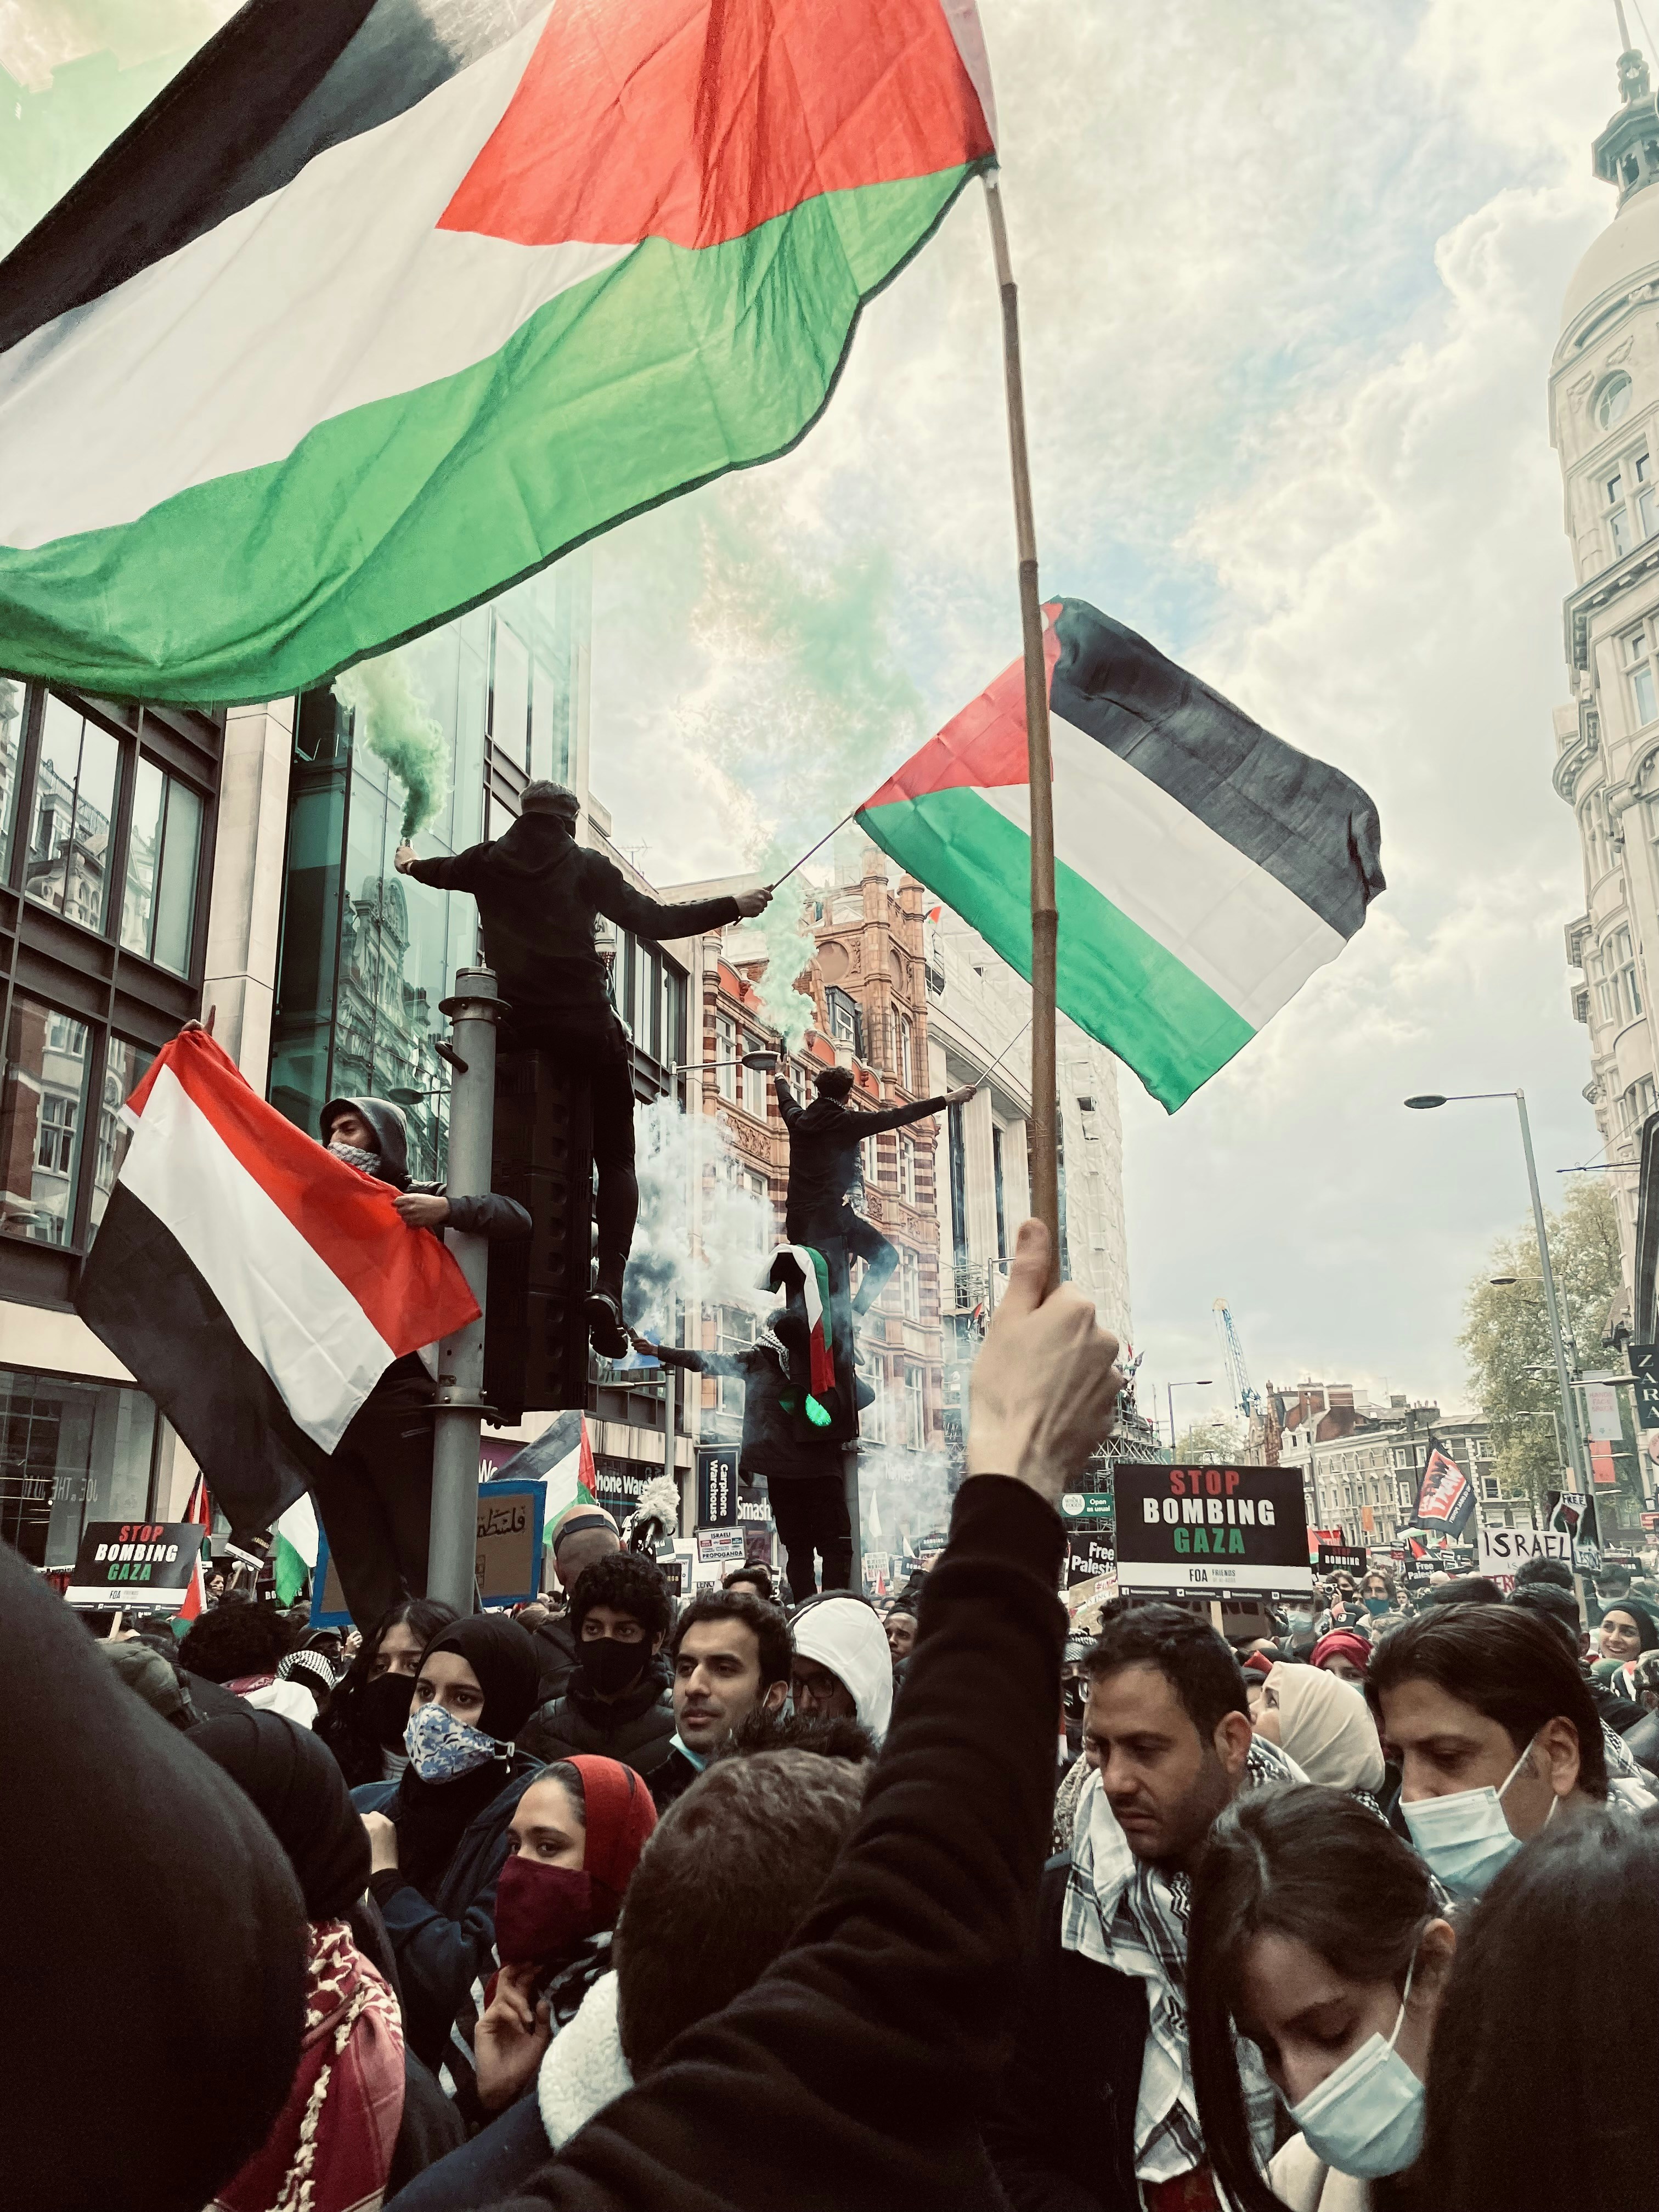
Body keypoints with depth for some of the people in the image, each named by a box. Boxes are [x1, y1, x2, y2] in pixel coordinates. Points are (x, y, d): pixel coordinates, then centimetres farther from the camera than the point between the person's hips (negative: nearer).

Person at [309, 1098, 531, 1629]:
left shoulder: (419, 1202, 9)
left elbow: (516, 1218, -2)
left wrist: (447, 1209, -15)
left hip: (398, 1399, -5)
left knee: (426, 1559, -7)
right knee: (362, 1576, 5)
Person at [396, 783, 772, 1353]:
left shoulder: (489, 861, 12)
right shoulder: (586, 866, 3)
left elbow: (437, 871, 34)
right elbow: (653, 921, -4)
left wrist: (410, 864, 58)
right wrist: (734, 907, 5)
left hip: (515, 1028, 3)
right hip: (586, 1025, -3)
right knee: (616, 1160, 1)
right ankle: (608, 1284, -18)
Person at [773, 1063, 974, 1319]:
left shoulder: (798, 1119, 8)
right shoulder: (846, 1123, -8)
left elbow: (786, 1102, 33)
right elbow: (896, 1117, -9)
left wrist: (781, 1082, 57)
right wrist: (948, 1099, -6)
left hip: (797, 1220, 6)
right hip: (833, 1216, -6)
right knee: (886, 1257, 5)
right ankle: (854, 1315, -7)